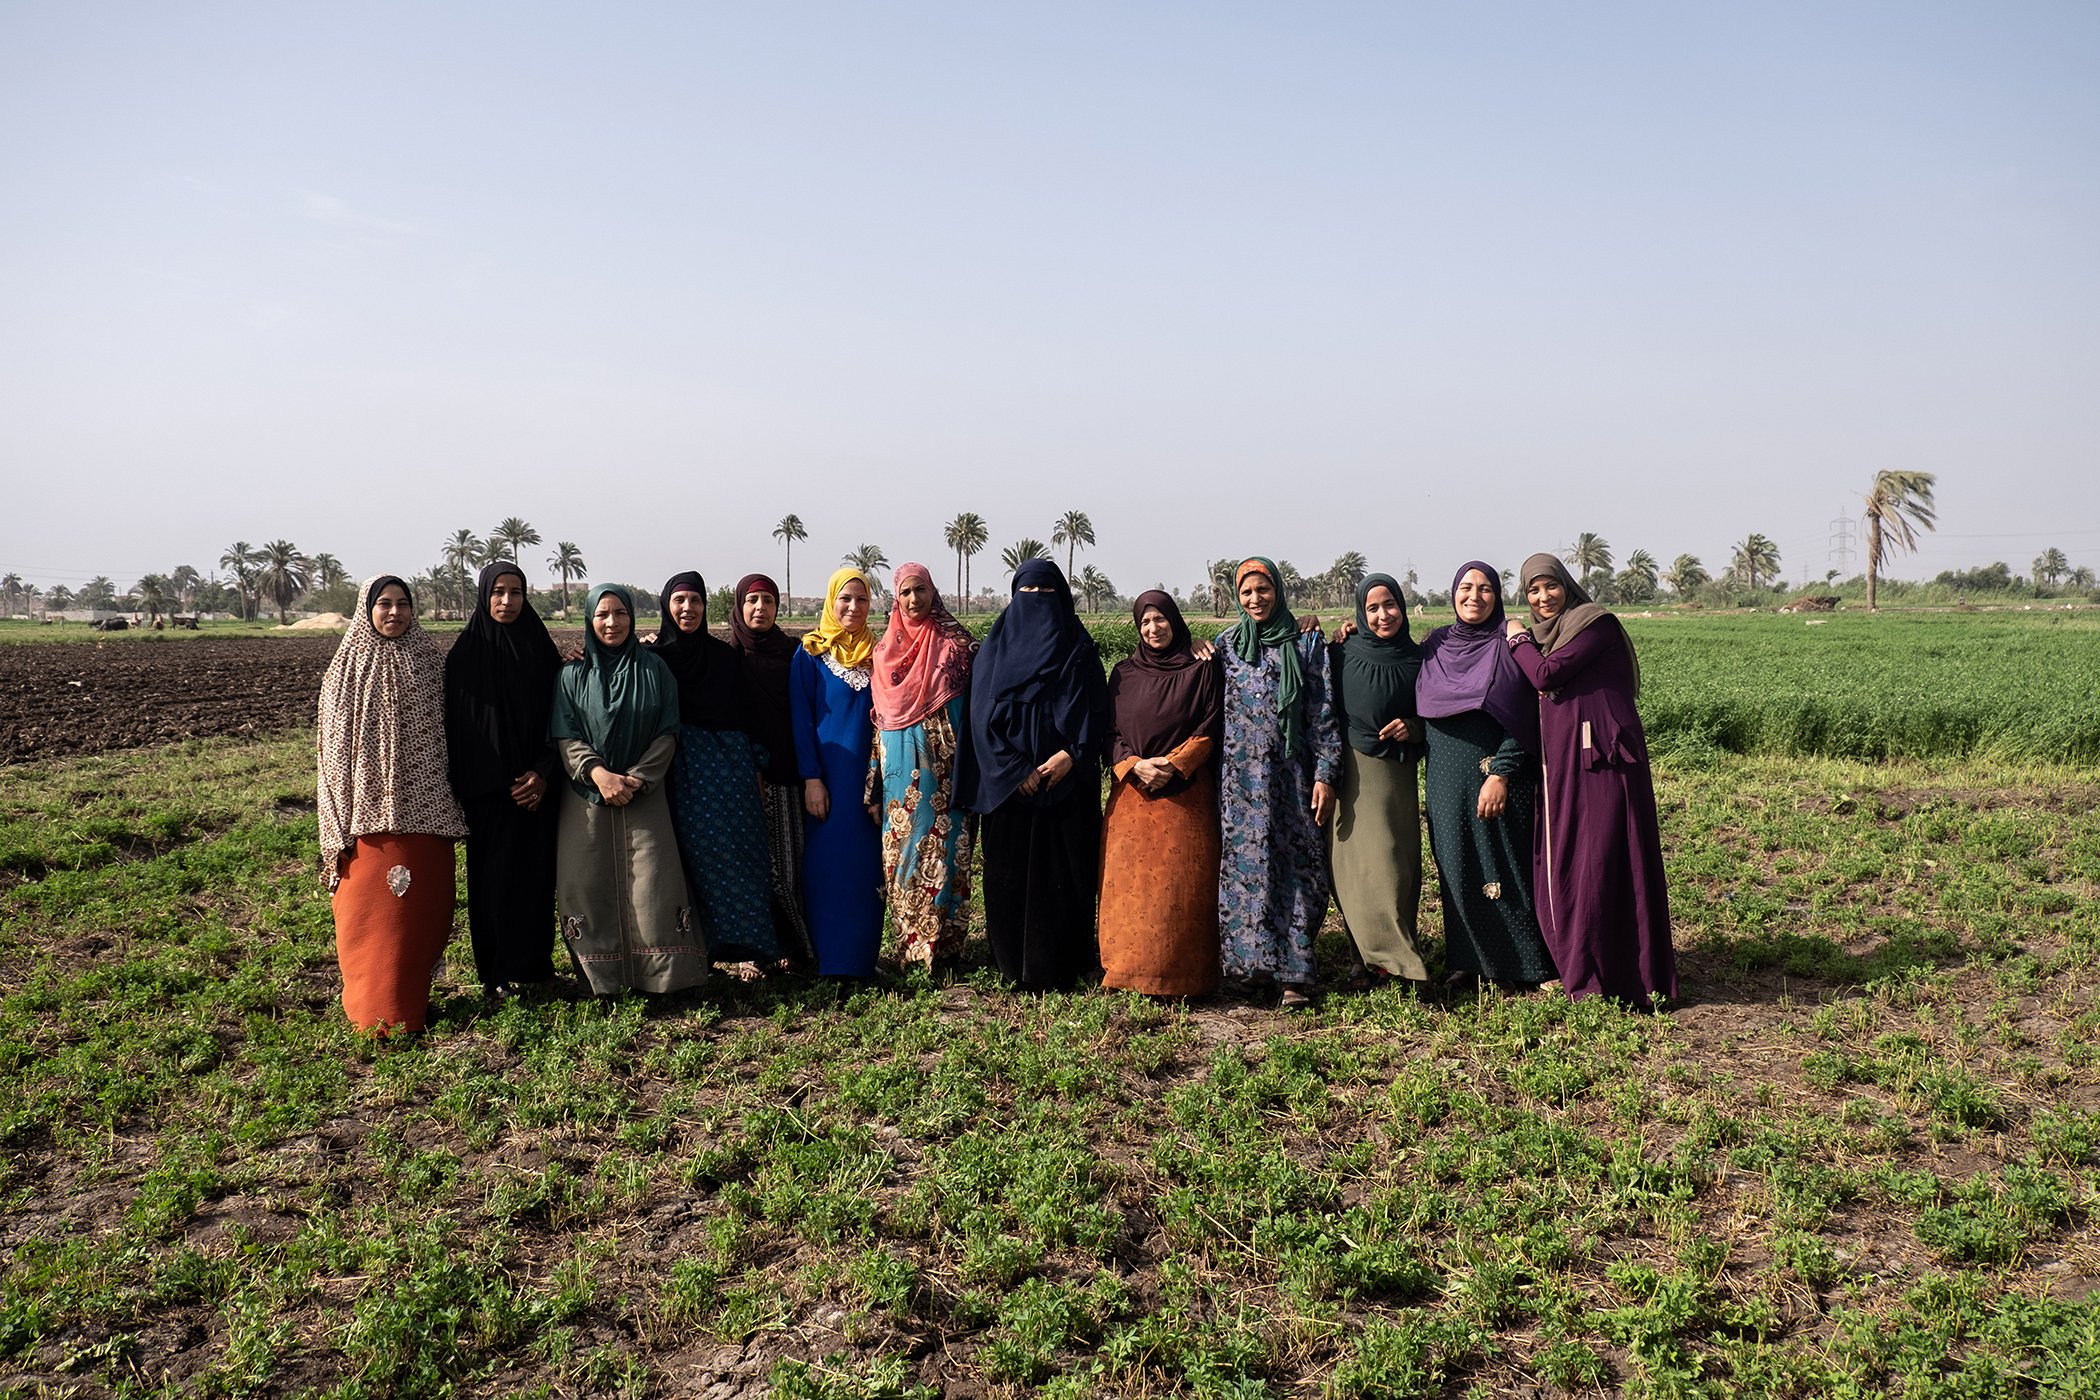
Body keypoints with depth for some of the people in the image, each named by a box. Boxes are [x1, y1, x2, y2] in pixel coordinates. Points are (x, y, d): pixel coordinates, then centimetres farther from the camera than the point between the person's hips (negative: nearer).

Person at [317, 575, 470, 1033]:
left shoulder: (430, 661, 6)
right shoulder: (349, 667, 1)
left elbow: (448, 733, 9)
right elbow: (335, 745, 1)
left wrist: (451, 801, 6)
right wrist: (341, 821, -3)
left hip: (425, 807, 2)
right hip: (370, 806, -2)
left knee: (424, 904, 6)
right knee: (370, 908, 0)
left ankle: (415, 997, 19)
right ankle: (376, 1010, 10)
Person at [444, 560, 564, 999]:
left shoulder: (540, 649, 4)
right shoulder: (464, 654, 0)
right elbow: (455, 726, -1)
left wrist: (544, 774, -9)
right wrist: (462, 789, -7)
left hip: (536, 786, 2)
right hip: (487, 791, -2)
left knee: (536, 872, 4)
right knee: (493, 876, 1)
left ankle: (534, 964, 16)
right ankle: (496, 973, 11)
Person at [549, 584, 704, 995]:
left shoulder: (654, 670, 6)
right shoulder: (573, 674, 6)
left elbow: (667, 733, 2)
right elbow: (565, 735, -1)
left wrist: (636, 777, -11)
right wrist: (598, 773, -17)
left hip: (644, 795, 0)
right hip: (586, 796, 1)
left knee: (652, 884, -9)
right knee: (591, 884, -2)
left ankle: (662, 975, -1)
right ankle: (600, 977, 7)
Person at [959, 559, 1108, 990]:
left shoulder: (1079, 648, 7)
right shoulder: (995, 647, 8)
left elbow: (1096, 710, 1)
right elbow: (984, 712, 1)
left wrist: (1071, 755, -14)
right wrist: (1014, 769, -9)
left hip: (1065, 777, 0)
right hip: (1006, 783, 0)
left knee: (1065, 871, -1)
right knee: (1010, 870, 1)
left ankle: (1062, 966, 7)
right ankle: (1013, 965, 10)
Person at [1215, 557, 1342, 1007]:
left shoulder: (1306, 644, 4)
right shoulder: (1225, 645, 10)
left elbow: (1323, 714, 1)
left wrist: (1324, 775, -6)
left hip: (1290, 775, -2)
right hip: (1238, 777, 2)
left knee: (1294, 868, -3)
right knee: (1243, 865, -1)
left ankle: (1293, 971, 0)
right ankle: (1247, 962, 6)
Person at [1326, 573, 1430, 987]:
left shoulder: (1416, 660, 7)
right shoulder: (1343, 654, -2)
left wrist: (1413, 729, -6)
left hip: (1397, 775, 3)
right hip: (1351, 772, -3)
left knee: (1398, 866, 2)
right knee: (1363, 864, -7)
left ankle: (1391, 953, 13)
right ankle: (1394, 958, -4)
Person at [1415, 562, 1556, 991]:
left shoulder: (1509, 646, -4)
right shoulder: (1434, 645, 10)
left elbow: (1523, 718, -9)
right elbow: (1420, 707, 18)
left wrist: (1501, 774, -17)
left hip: (1496, 773, -4)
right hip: (1446, 777, 4)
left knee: (1504, 866, -2)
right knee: (1456, 868, 7)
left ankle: (1516, 963, 9)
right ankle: (1468, 960, 18)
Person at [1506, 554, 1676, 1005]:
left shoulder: (1596, 624, -6)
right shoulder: (1542, 633, 18)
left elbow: (1546, 675, -13)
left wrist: (1519, 640, 1)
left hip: (1600, 757, -8)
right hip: (1559, 763, 8)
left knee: (1599, 860, -7)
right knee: (1560, 863, 9)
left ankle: (1612, 976, 0)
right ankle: (1574, 970, 18)